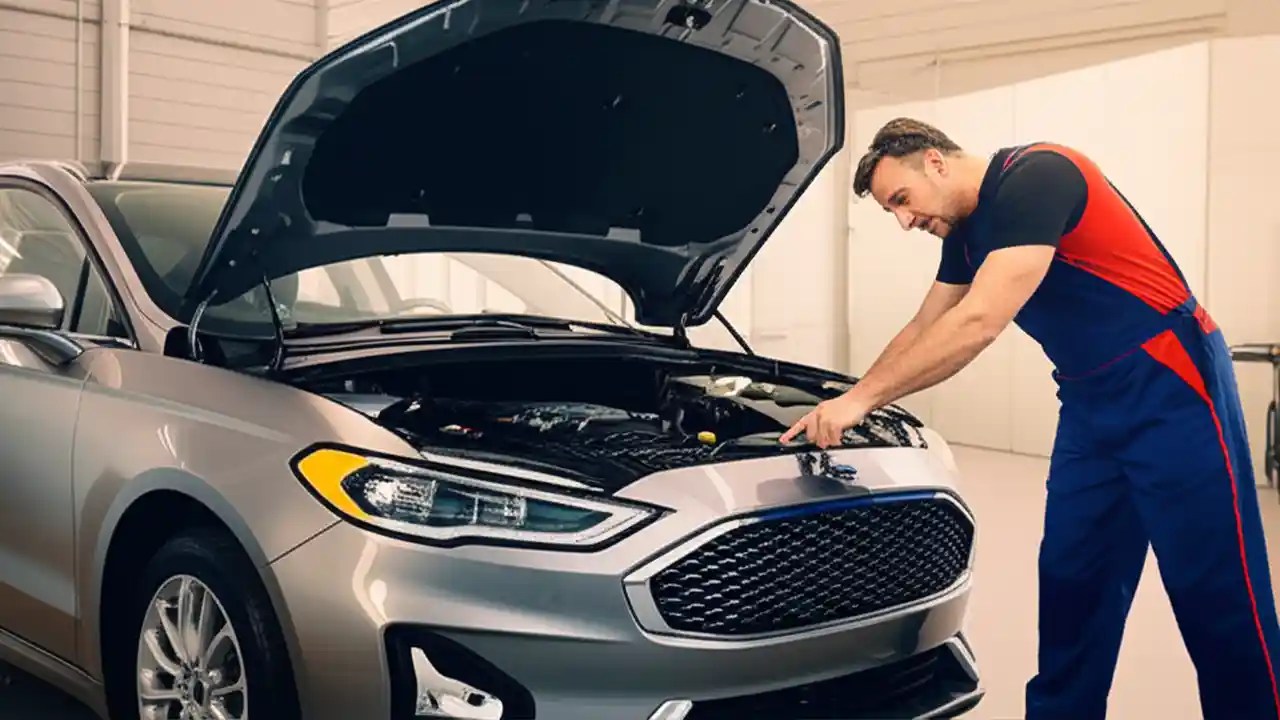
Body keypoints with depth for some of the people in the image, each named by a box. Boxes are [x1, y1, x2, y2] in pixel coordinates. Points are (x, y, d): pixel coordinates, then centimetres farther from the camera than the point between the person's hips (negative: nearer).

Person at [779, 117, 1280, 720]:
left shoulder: (1036, 177, -20)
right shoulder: (966, 230, 9)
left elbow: (978, 325, -27)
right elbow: (923, 332, 18)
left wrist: (860, 397, -23)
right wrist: (846, 408, 10)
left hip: (1168, 388, -9)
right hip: (1091, 402, 9)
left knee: (1216, 593, -2)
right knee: (1070, 578, 10)